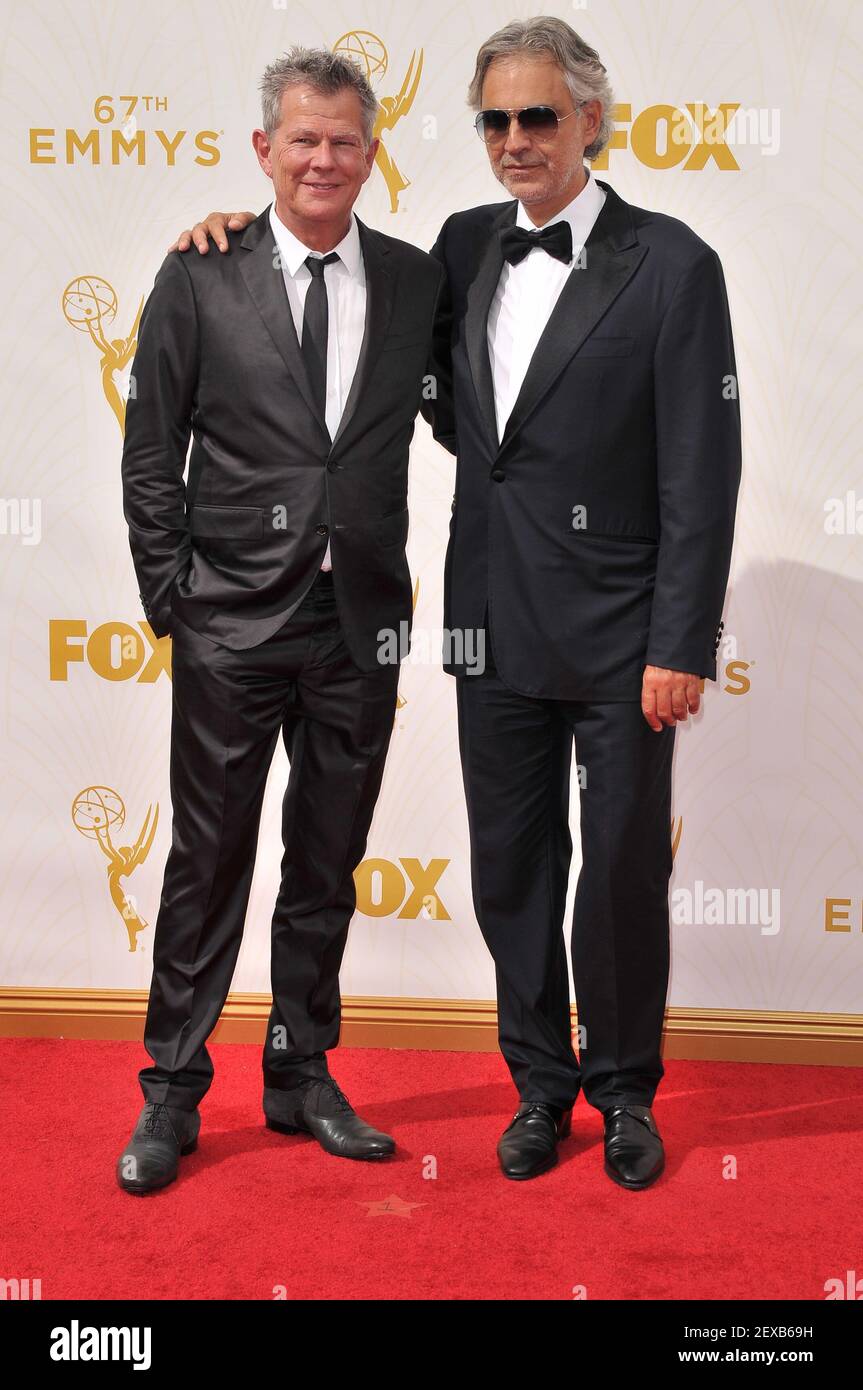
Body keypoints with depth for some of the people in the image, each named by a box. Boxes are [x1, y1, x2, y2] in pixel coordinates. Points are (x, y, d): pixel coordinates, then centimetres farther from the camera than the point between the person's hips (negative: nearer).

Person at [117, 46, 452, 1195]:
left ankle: (303, 1074, 28)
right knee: (209, 859, 4)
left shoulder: (416, 280, 6)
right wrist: (169, 596, -4)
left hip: (361, 621, 3)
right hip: (234, 618, -3)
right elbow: (150, 455, 1)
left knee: (330, 862, 13)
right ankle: (172, 1093, 17)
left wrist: (400, 588, 3)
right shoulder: (201, 277, -1)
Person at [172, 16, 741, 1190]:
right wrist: (241, 232, 8)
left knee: (624, 870, 7)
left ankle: (626, 1091, 28)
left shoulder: (671, 263, -7)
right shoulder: (467, 247, 8)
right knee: (511, 867, 12)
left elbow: (701, 473, -10)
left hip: (619, 633, -4)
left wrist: (682, 645, -13)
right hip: (496, 620, 4)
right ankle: (541, 1083, 30)